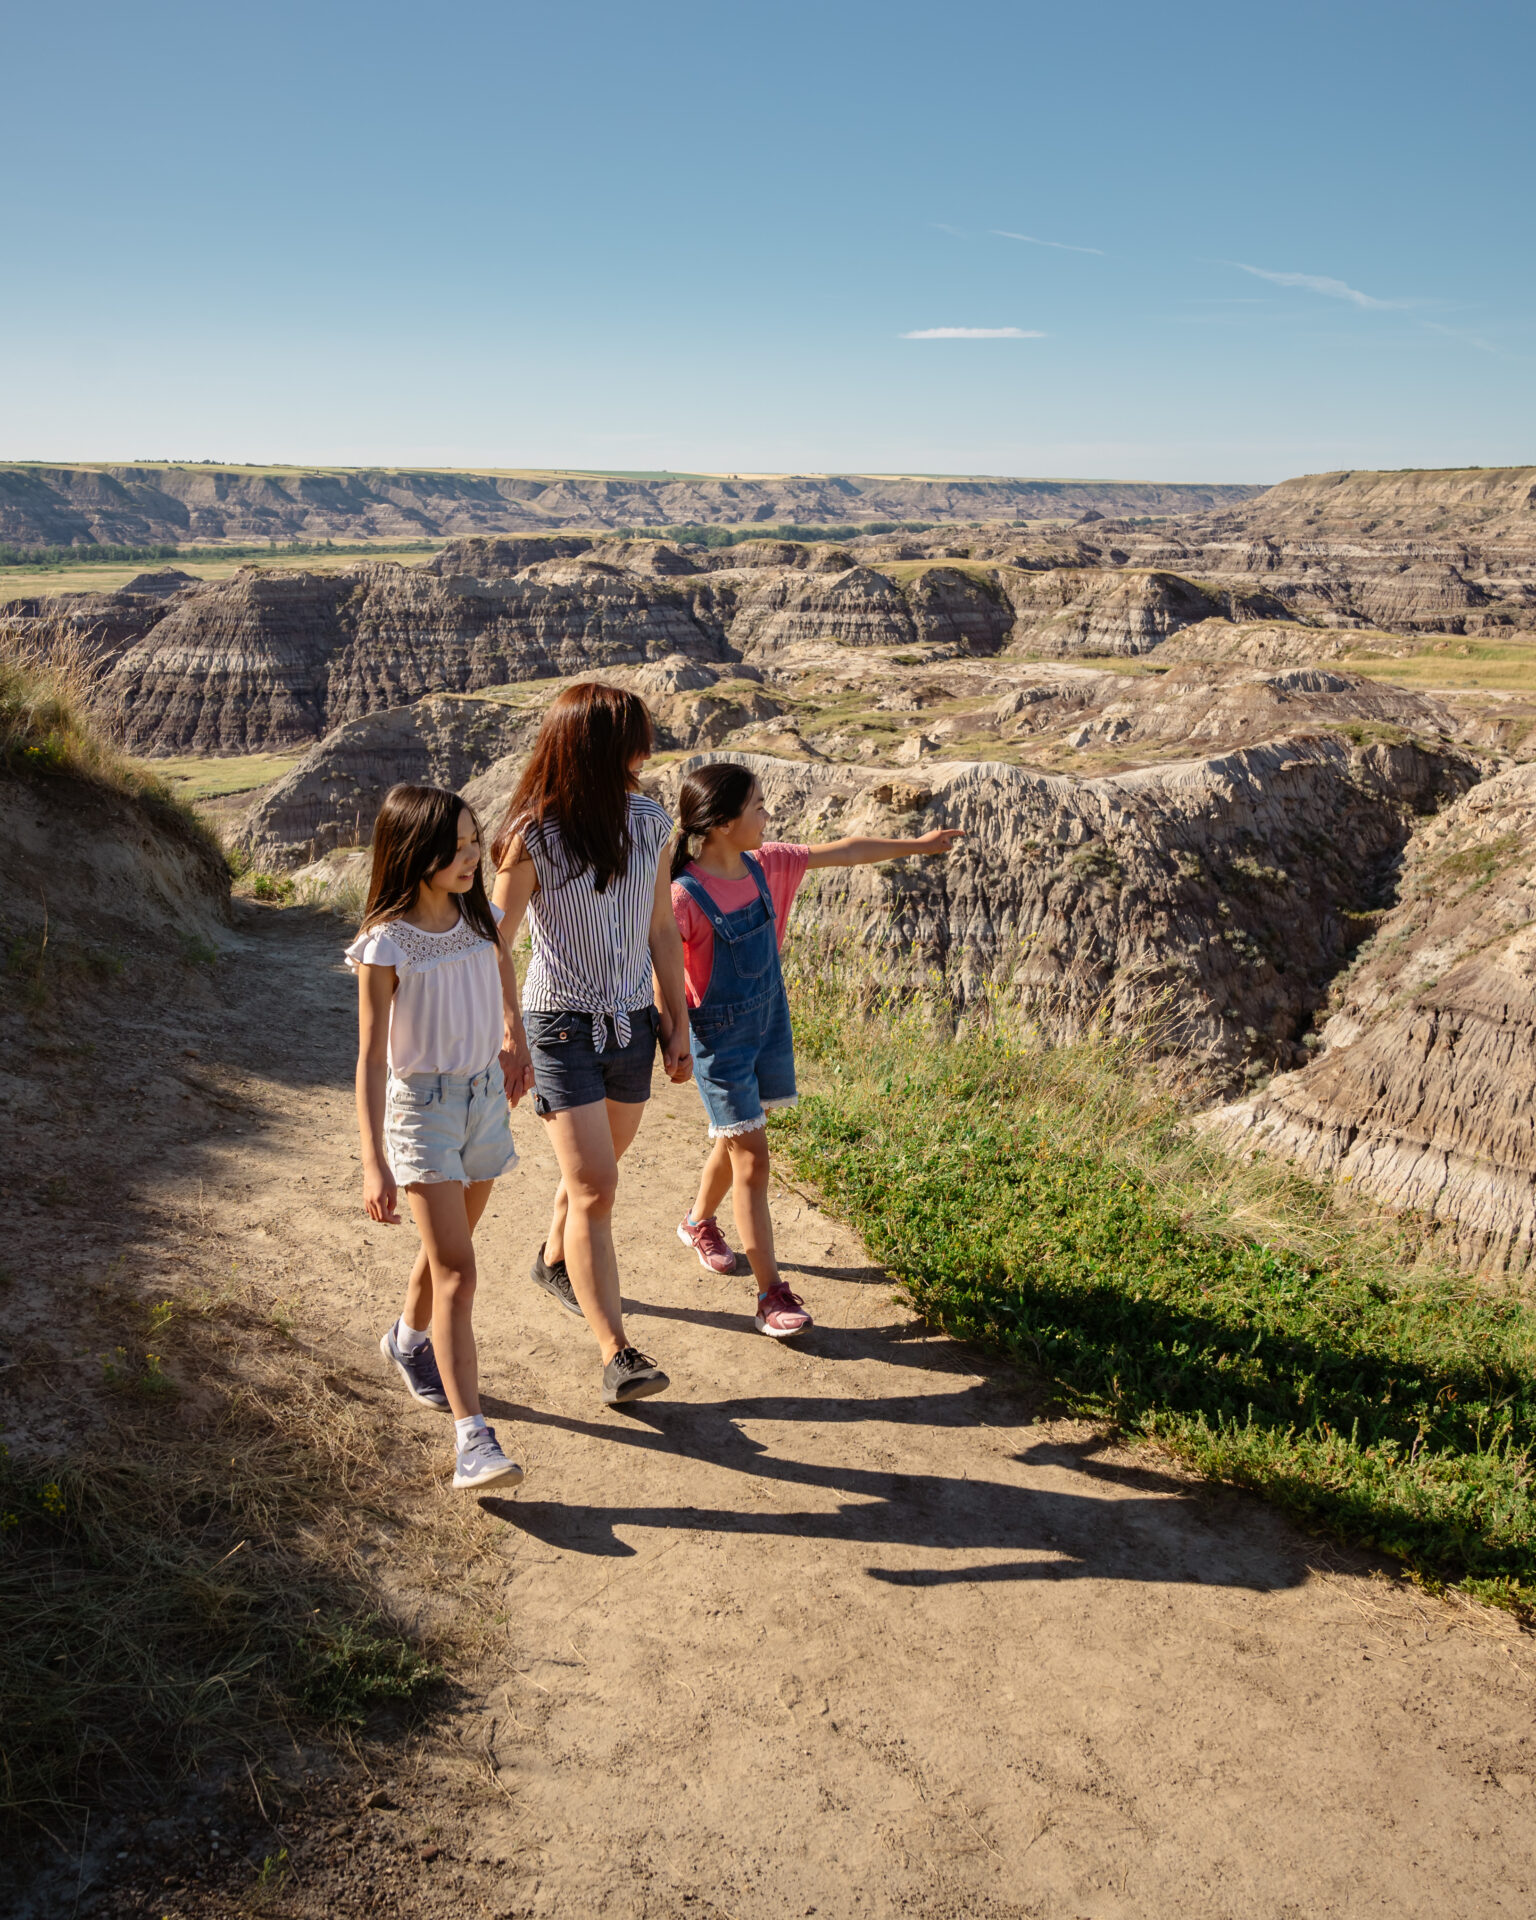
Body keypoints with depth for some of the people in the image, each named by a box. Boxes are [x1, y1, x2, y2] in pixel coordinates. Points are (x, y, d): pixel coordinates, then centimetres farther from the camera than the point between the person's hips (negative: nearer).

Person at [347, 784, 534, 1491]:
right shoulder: (386, 944, -17)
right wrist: (374, 1164, -22)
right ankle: (473, 1437, -12)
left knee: (447, 1253, 20)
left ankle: (409, 1340, 49)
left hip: (485, 1096, 6)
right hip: (421, 1106, -5)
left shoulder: (481, 917, -1)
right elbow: (370, 1058, -18)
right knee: (456, 1270, -12)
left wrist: (514, 1039, 25)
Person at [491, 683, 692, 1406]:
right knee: (594, 1188, -10)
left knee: (597, 1170, 20)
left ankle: (555, 1261, 50)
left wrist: (677, 1019, 11)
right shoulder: (534, 837, -15)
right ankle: (617, 1357, -7)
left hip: (632, 1022, 5)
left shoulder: (647, 821, 0)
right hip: (562, 1025, -5)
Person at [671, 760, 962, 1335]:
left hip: (769, 1024, 7)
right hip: (720, 1038, -7)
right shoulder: (685, 897, -23)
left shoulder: (764, 865, -2)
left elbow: (841, 853, 7)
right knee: (752, 1157, -7)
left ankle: (699, 1223, 49)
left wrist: (916, 845, 15)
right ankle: (771, 1294, 0)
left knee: (735, 1139, 21)